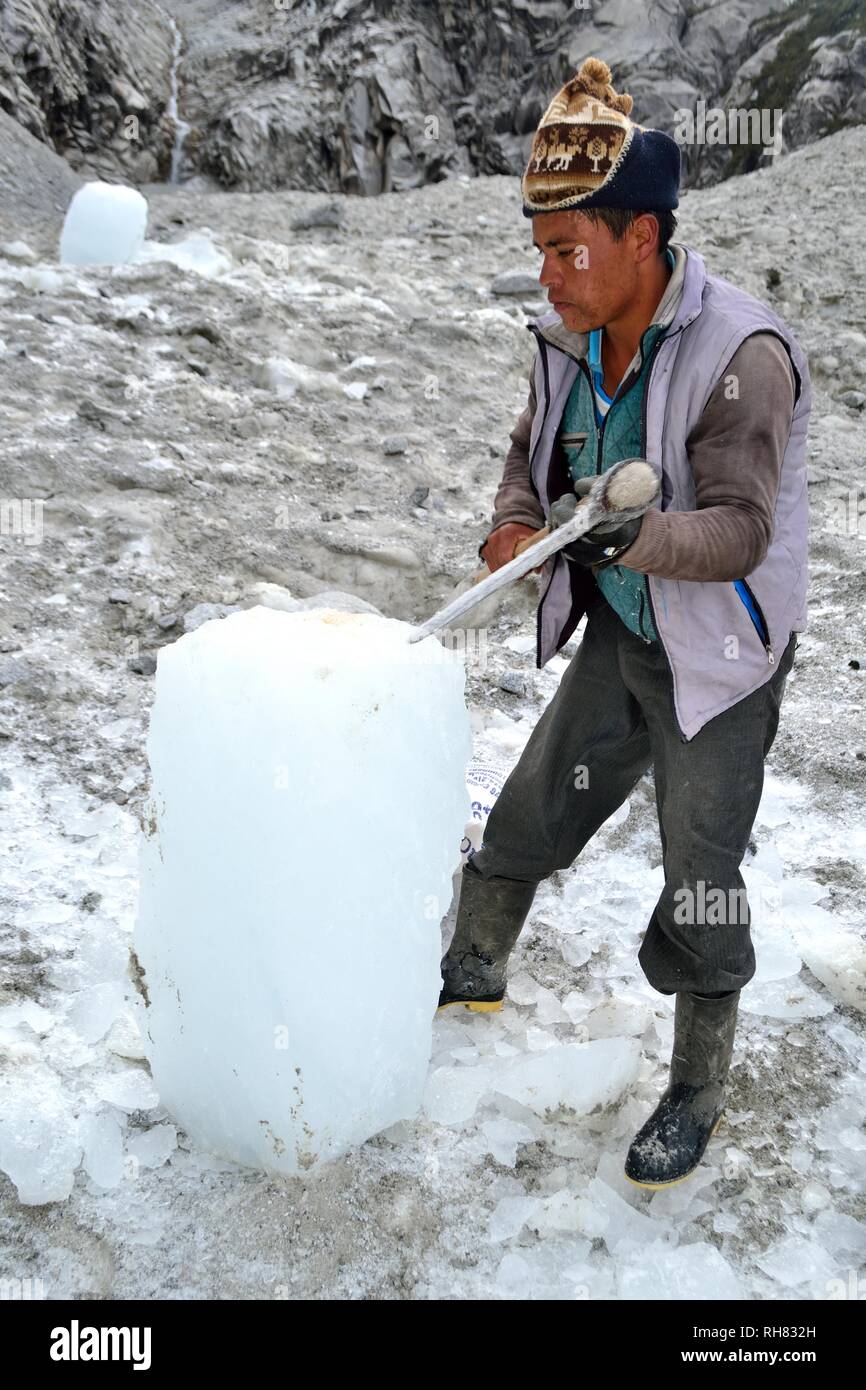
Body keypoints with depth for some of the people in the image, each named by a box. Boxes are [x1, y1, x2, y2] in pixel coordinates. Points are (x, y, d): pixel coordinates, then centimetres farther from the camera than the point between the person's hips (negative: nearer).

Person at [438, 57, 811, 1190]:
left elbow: (741, 532, -28)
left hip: (718, 659, -6)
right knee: (528, 818, 17)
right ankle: (472, 975, 44)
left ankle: (698, 1095, 28)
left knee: (700, 885, 4)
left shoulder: (743, 353, -25)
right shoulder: (572, 341, -4)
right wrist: (514, 523, -12)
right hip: (618, 638, 6)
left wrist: (633, 533, -46)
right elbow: (533, 454, 10)